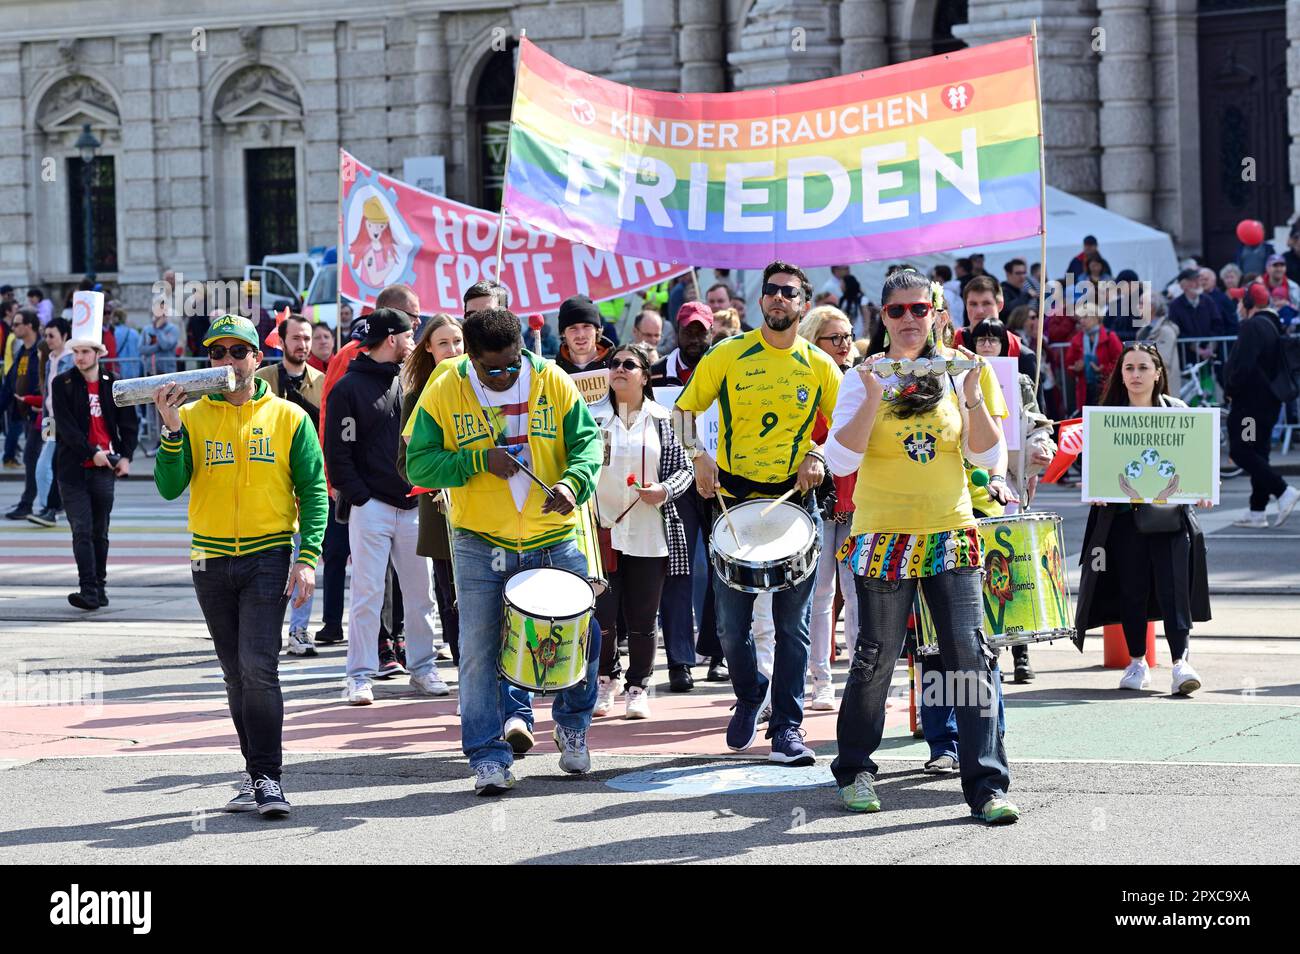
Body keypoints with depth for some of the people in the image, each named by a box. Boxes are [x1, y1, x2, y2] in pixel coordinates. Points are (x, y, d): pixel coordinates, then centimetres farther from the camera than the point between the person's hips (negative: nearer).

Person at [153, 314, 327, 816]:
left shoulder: (289, 418, 0)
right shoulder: (193, 417, 4)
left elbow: (313, 491, 1)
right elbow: (170, 487, -4)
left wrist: (308, 558, -9)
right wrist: (171, 430, -17)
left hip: (268, 556, -3)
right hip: (211, 560, 3)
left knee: (258, 666, -15)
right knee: (236, 674, 10)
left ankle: (266, 778, -10)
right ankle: (258, 774, 19)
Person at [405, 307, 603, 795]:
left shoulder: (554, 383, -3)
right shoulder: (443, 393, -6)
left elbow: (587, 442, -4)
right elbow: (418, 465, -6)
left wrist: (571, 484, -24)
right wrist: (480, 461, -19)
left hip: (554, 540, 1)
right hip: (481, 545, -1)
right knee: (479, 652, -3)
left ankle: (572, 726, 32)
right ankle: (488, 757, 5)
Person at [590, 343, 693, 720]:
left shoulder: (663, 420, 6)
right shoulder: (592, 418, 3)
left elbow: (684, 469, 8)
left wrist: (664, 491, -11)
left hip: (649, 536, 0)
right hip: (602, 532, 0)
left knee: (642, 619, 4)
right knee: (602, 615, -2)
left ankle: (639, 688, 19)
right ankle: (607, 679, 21)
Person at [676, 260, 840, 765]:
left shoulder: (819, 365, 2)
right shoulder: (727, 356, -1)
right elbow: (685, 410, 4)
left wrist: (819, 456, -9)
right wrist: (699, 455, -13)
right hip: (733, 496, 0)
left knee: (793, 623, 0)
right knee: (731, 623, 3)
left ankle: (786, 728, 6)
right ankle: (750, 695, 31)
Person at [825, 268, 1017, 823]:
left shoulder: (954, 374, 8)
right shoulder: (865, 378, 1)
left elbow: (987, 457, 5)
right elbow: (840, 461, -9)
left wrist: (974, 398, -9)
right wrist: (873, 398, -17)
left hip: (950, 534, 2)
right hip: (884, 537, -2)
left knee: (970, 655, -8)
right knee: (876, 658, 4)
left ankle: (986, 786, -7)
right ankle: (855, 772, 24)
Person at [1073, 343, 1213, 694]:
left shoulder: (1177, 411, 7)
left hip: (1169, 513, -1)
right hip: (1124, 515, 1)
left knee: (1173, 586, -9)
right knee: (1131, 588, 4)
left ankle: (1180, 661, -12)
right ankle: (1137, 662, 15)